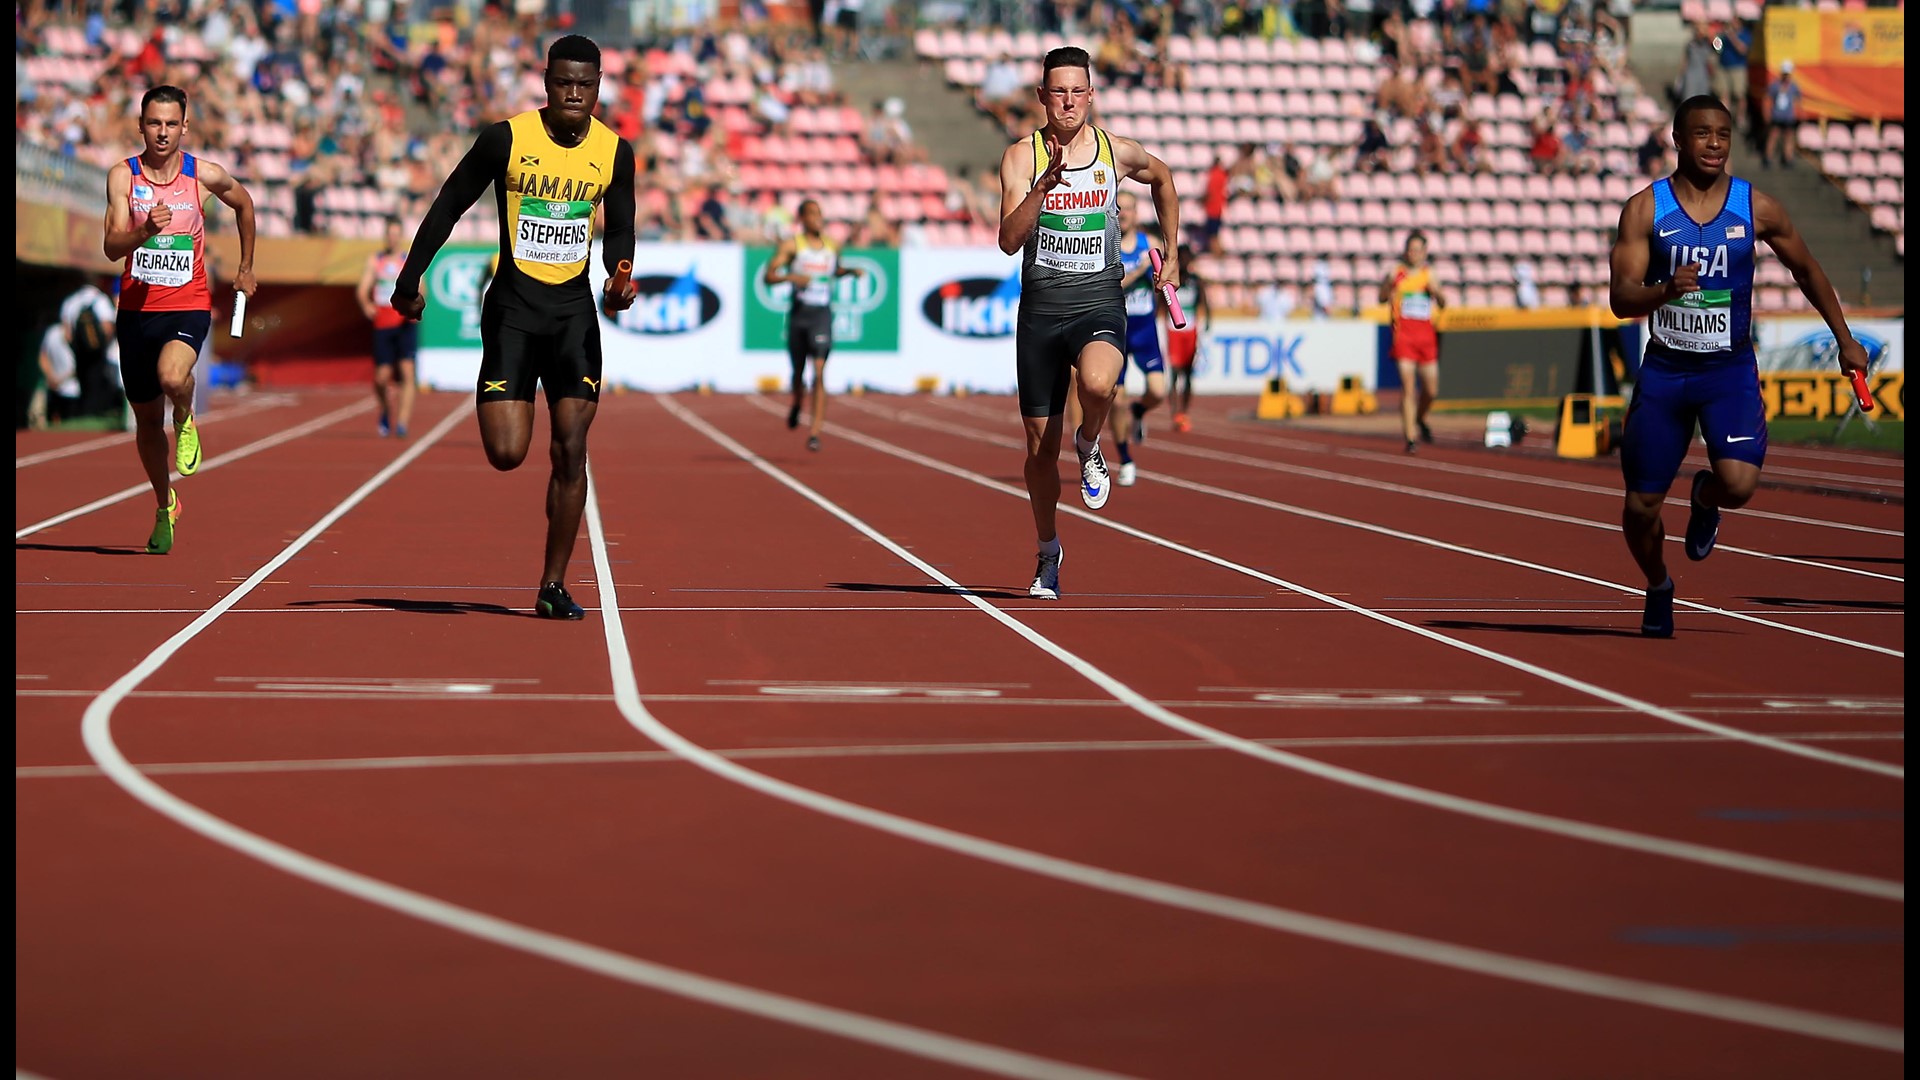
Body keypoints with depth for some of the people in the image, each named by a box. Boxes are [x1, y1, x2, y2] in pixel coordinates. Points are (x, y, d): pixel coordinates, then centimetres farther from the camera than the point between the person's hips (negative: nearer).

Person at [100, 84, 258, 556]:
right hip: (137, 308, 2)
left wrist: (246, 266, 24)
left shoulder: (206, 176, -3)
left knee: (172, 375, -34)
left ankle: (185, 422, 3)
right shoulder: (123, 176, -4)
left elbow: (244, 204, 19)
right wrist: (145, 231, -33)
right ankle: (164, 508, 34)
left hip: (189, 307, -2)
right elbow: (111, 246, -13)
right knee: (146, 418, 12)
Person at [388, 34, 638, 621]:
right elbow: (450, 204, 1)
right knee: (506, 454, -10)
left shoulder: (614, 152, -1)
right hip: (512, 304, -2)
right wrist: (410, 279, 4)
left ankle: (553, 587, 4)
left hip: (575, 308, 2)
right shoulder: (507, 138, -9)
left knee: (571, 448, -4)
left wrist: (621, 275, -10)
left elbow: (620, 228, 12)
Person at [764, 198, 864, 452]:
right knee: (798, 371, 12)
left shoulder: (833, 246, 8)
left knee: (819, 372, -14)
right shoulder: (792, 245, -3)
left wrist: (851, 271, 9)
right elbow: (768, 275, -8)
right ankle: (797, 403, 48)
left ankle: (815, 431, -17)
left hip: (822, 314, 1)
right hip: (798, 314, -1)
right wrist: (791, 277, -24)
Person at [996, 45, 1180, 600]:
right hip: (1040, 309, 1)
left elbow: (1163, 179, 25)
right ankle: (1048, 555, 27)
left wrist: (1172, 254, 24)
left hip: (1099, 303, 0)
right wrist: (1045, 183, -28)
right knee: (1040, 444, 6)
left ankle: (1089, 446, 1)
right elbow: (1009, 240, -16)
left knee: (1097, 383, -35)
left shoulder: (1118, 152, 1)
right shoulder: (1021, 156, -4)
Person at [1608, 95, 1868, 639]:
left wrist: (1844, 339, 15)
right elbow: (1620, 299, -12)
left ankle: (1706, 501, 16)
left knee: (1739, 483, -24)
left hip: (1731, 369, 0)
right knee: (1641, 507, 2)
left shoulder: (1757, 208, -3)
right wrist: (1665, 289, -32)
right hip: (1664, 369, 0)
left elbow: (1807, 270, 13)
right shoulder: (1644, 208, -6)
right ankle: (1658, 587, 35)